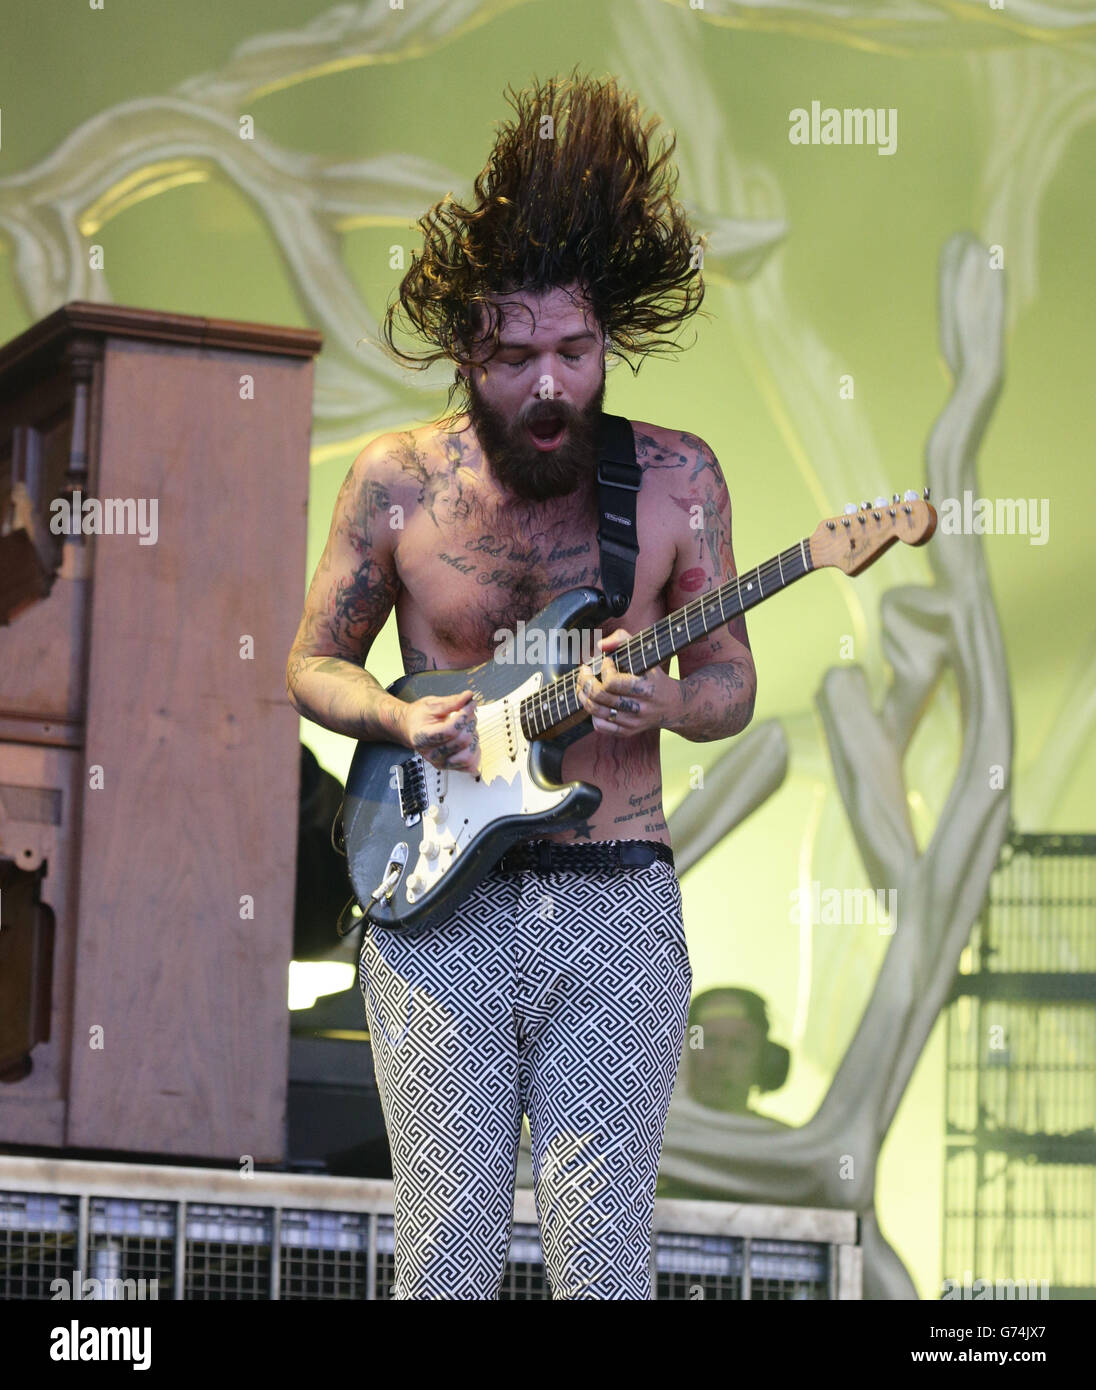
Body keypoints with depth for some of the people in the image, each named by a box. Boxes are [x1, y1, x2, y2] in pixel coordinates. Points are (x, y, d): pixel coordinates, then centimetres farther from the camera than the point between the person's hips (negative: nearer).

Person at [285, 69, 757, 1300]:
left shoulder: (675, 479, 0)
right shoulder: (395, 482, -1)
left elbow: (730, 682, 7)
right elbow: (313, 664, 11)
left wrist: (663, 701, -16)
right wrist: (406, 722, -10)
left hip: (615, 912, 0)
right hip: (438, 902, 0)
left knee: (602, 1262, -3)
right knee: (445, 1259, -2)